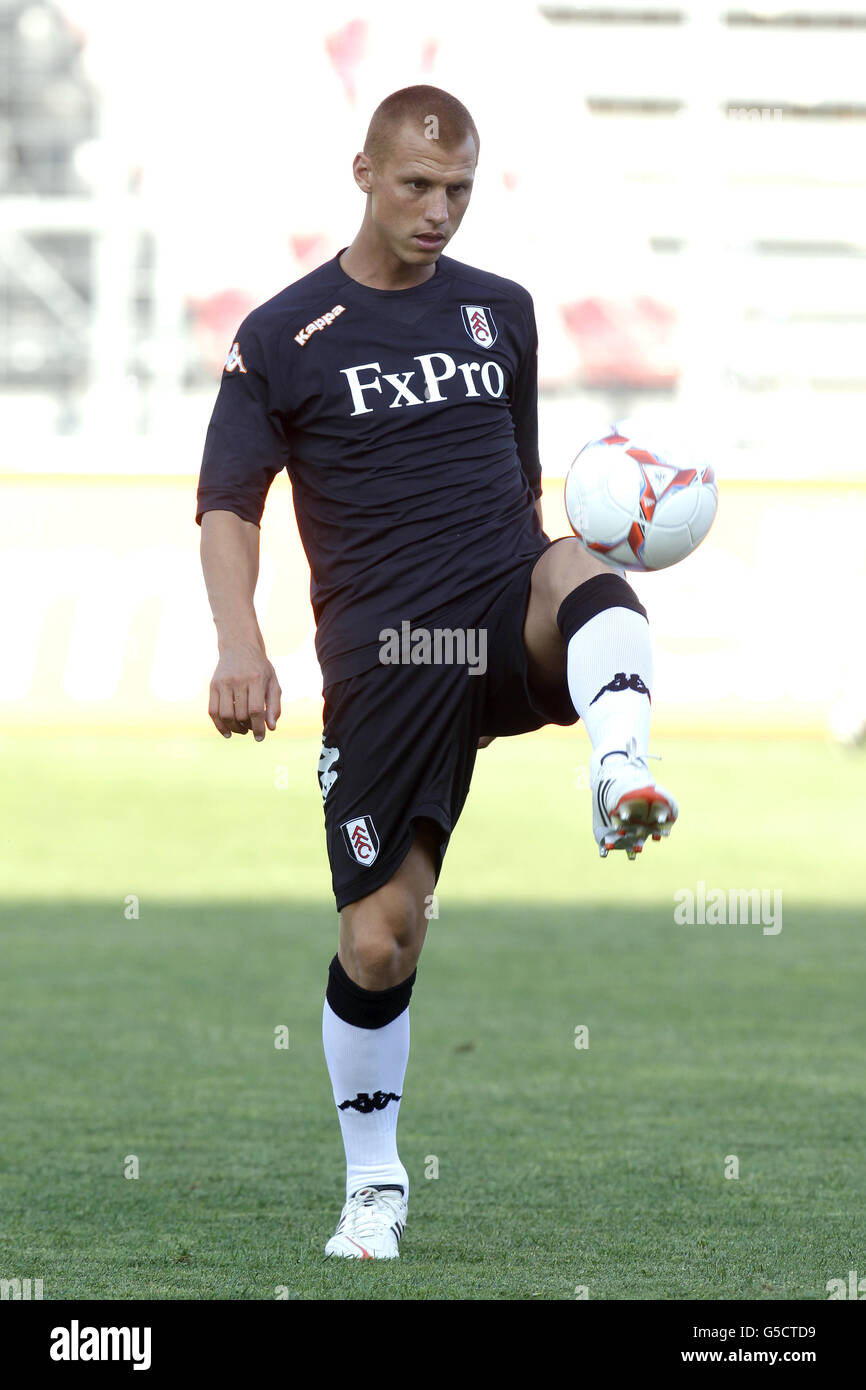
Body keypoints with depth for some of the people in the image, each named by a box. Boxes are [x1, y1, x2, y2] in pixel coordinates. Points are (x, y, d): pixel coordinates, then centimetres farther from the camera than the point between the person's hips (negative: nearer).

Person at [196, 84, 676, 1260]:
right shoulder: (283, 338, 4)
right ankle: (374, 1186, 13)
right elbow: (228, 508, 1)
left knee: (583, 567, -35)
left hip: (511, 619, 2)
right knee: (381, 935, -5)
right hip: (385, 656, -2)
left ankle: (622, 776, -58)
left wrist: (568, 578, 10)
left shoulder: (499, 311, 15)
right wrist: (240, 645, -14)